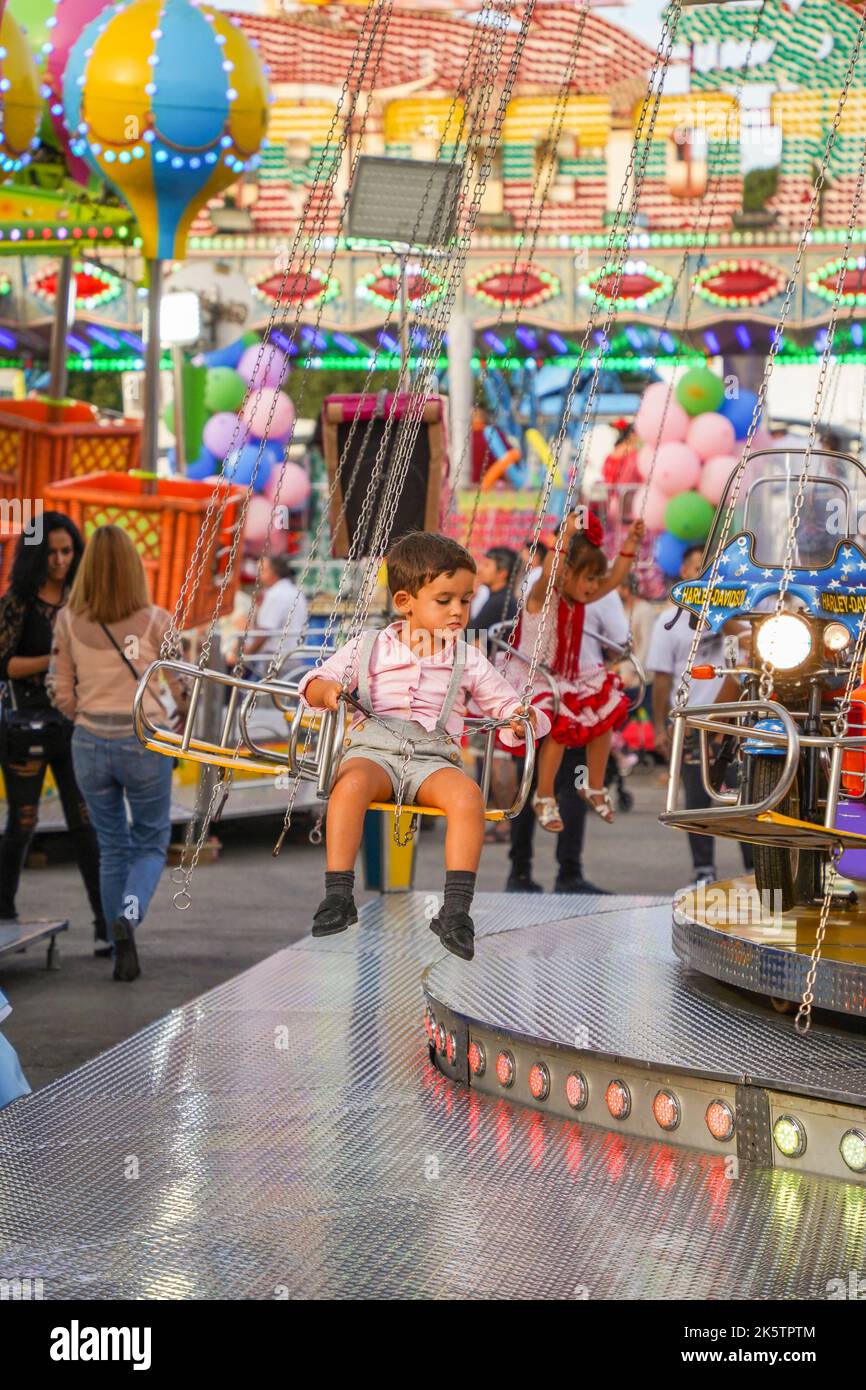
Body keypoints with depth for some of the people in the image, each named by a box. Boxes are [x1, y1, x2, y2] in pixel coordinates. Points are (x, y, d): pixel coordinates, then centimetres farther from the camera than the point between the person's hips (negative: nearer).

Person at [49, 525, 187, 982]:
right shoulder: (155, 621, -11)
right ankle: (129, 913, -15)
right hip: (145, 743, -2)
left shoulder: (68, 622, -5)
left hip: (90, 744, 2)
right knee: (152, 844, 14)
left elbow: (61, 695, 0)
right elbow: (184, 689, -7)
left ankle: (124, 955, 16)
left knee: (112, 848, 16)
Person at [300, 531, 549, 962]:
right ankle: (338, 895, -36)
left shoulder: (467, 660, 19)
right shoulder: (370, 647, 15)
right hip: (373, 750, -1)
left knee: (467, 793, -33)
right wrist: (327, 689, -12)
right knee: (353, 783, -38)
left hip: (433, 759, 1)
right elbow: (315, 683, 13)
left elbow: (506, 704, 21)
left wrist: (521, 720, -4)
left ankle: (457, 907, -36)